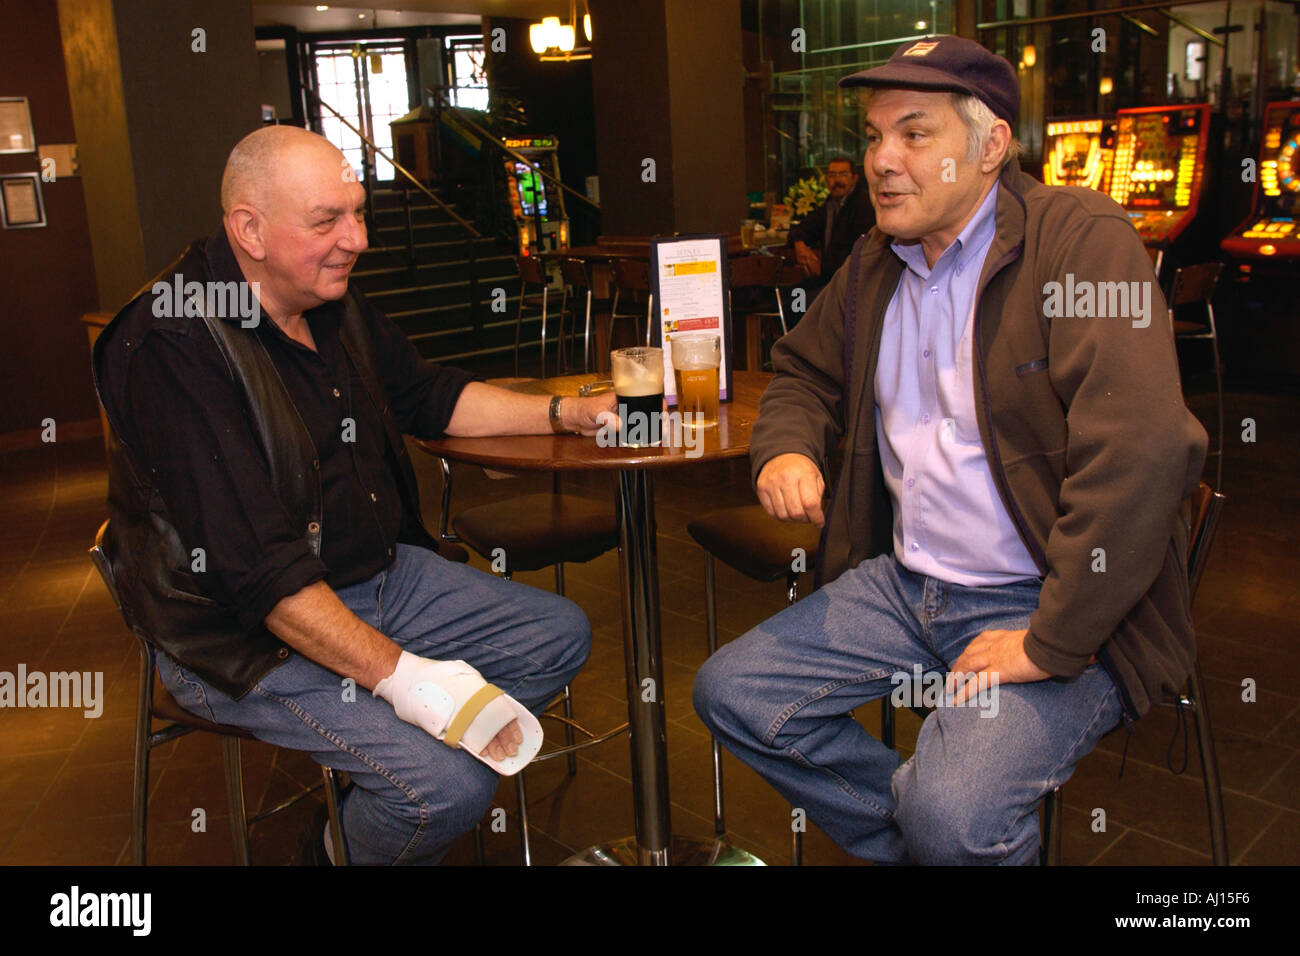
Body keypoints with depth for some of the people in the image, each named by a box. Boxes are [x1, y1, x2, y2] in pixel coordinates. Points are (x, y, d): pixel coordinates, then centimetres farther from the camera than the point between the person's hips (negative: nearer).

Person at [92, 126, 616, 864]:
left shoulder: (332, 305, 5)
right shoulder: (173, 346, -23)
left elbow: (428, 397, 21)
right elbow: (257, 568, -28)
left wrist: (566, 412, 11)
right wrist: (403, 677, -30)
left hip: (378, 575, 9)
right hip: (244, 631, -9)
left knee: (560, 636, 8)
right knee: (448, 787, -26)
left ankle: (372, 803, 10)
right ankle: (351, 845, 10)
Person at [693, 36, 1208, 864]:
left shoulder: (1081, 238, -14)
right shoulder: (875, 266, 9)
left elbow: (1140, 454, -24)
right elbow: (805, 372, 25)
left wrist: (1052, 644, -23)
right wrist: (787, 449, 1)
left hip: (1050, 608, -7)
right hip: (906, 583, 7)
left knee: (952, 815, -27)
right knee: (730, 693, 0)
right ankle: (914, 840, 16)